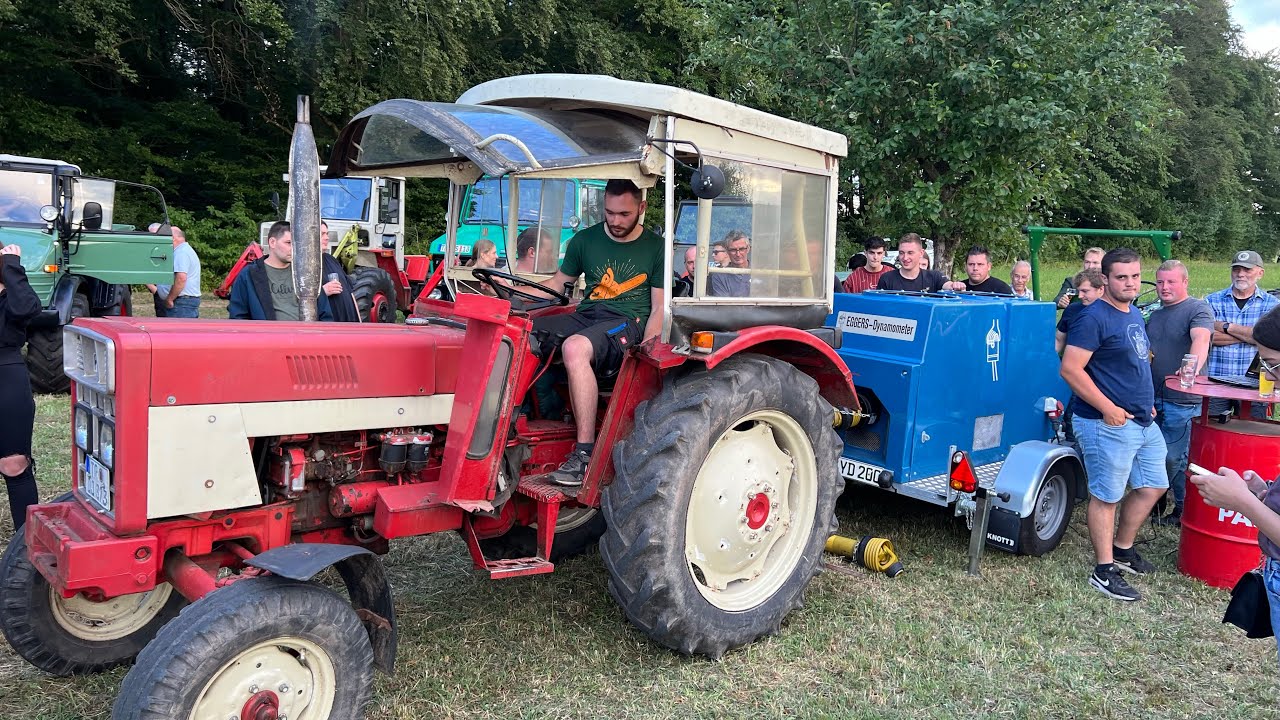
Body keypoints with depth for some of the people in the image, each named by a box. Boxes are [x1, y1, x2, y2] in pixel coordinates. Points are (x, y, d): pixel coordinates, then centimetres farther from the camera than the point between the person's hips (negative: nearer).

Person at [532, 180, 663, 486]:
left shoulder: (656, 247, 4)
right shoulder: (585, 240, 15)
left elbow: (659, 307, 1)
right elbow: (558, 282, 21)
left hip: (628, 323, -5)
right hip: (586, 315, 5)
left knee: (575, 347, -39)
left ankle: (585, 452, -34)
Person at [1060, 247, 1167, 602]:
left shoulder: (1135, 314, 12)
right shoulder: (1094, 318, -17)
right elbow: (1070, 369, -23)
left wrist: (1147, 401, 16)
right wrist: (1109, 409, -21)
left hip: (1144, 422, 9)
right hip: (1107, 424, -9)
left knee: (1152, 486, 17)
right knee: (1106, 496, -1)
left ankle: (1122, 549, 34)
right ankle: (1104, 572, 10)